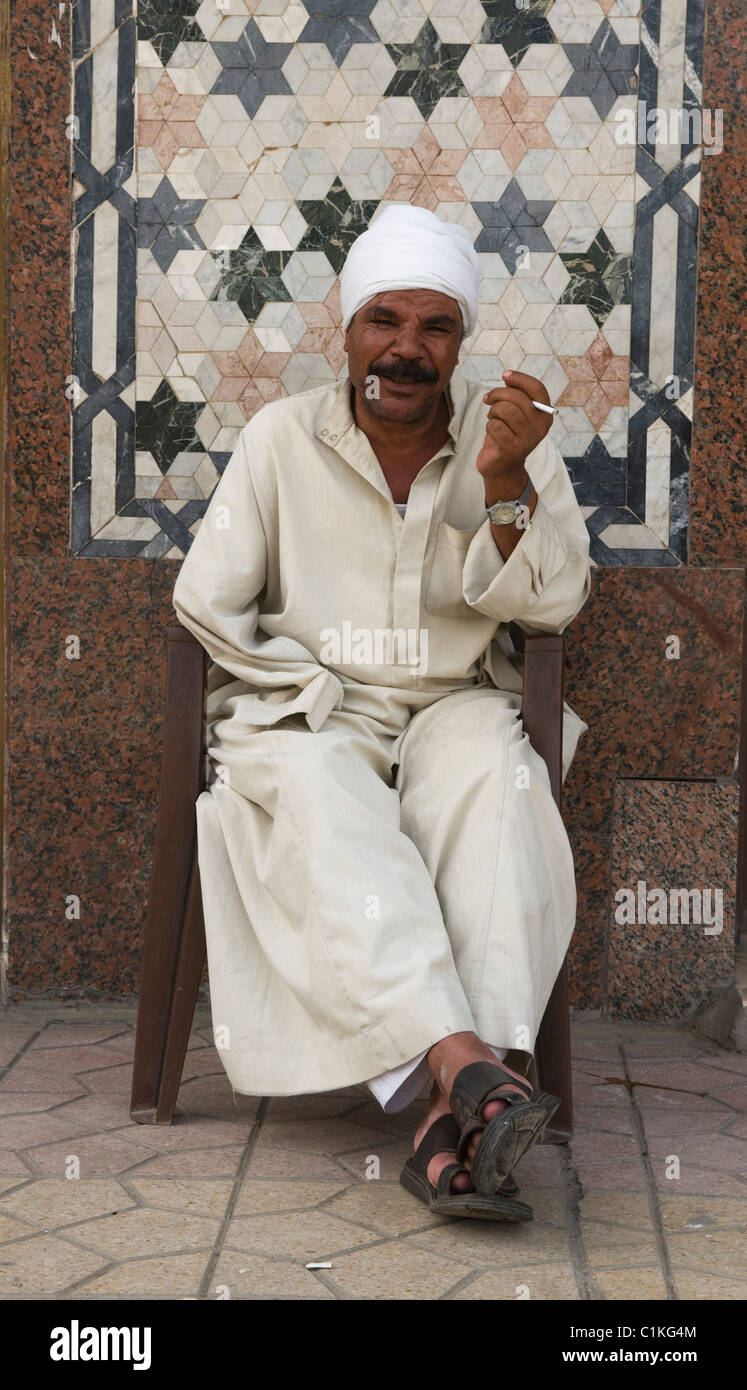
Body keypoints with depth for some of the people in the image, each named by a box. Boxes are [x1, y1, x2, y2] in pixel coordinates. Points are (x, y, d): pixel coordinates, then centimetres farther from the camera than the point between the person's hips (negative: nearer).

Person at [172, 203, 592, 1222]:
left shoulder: (511, 434, 5)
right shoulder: (284, 436, 4)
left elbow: (551, 605, -2)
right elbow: (207, 601, 2)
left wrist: (504, 482, -18)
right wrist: (316, 693, -7)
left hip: (457, 706, 1)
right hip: (306, 715, 0)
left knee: (496, 782, -34)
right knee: (323, 804, -36)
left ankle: (454, 1112, -46)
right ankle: (465, 1061, -51)